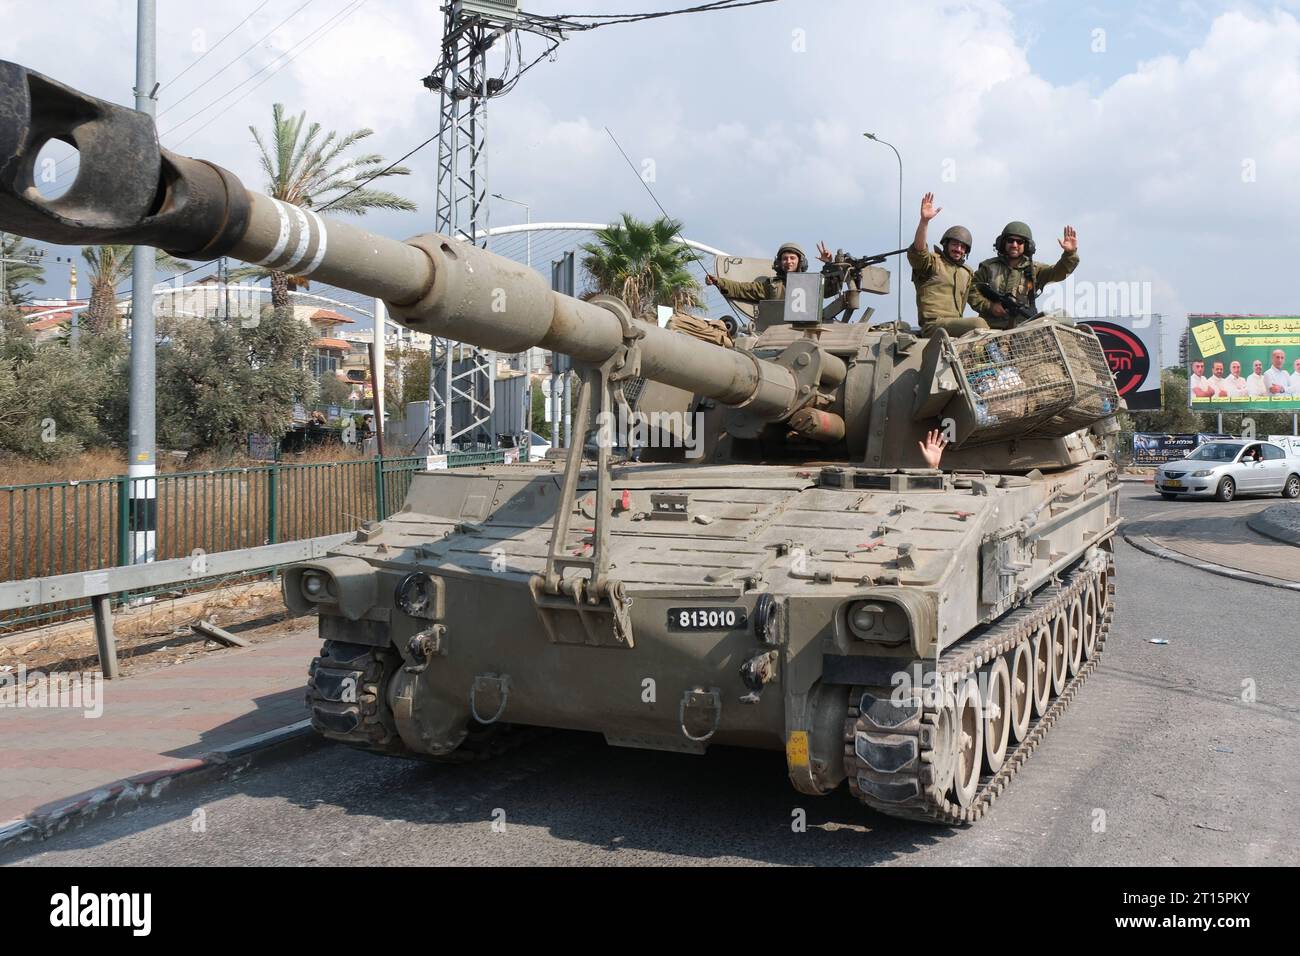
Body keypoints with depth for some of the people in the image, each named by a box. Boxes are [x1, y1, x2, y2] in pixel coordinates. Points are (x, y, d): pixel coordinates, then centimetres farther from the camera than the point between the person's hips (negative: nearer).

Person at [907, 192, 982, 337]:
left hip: (955, 324, 7)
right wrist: (924, 220, -32)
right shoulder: (932, 261, 4)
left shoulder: (967, 273, 25)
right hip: (933, 325, -7)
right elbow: (917, 251, -20)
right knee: (978, 323, -28)